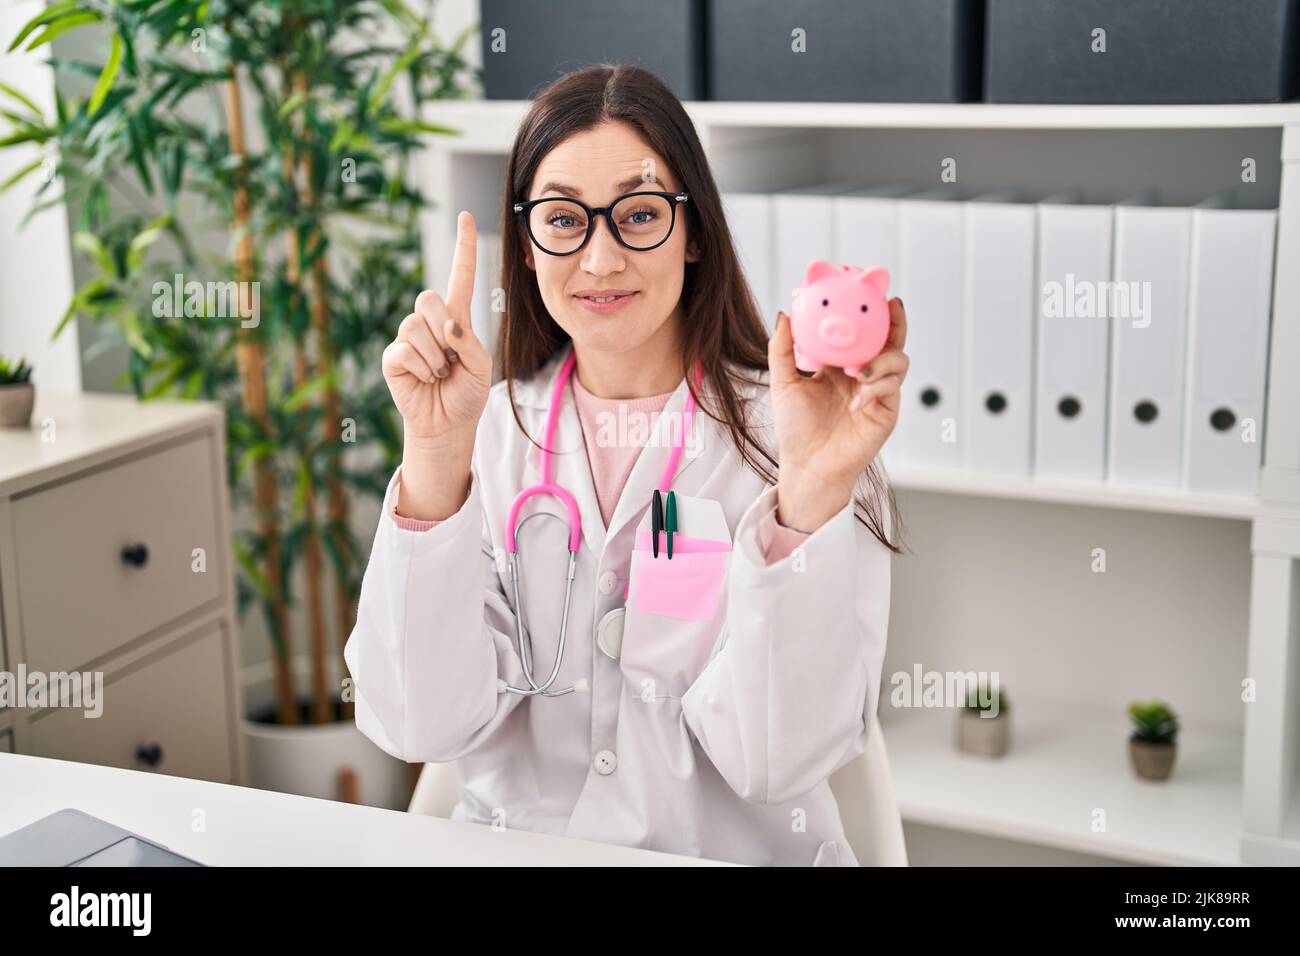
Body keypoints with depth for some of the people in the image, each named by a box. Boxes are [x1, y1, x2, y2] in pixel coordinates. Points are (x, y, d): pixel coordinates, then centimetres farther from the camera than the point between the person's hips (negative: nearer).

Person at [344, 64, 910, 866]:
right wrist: (436, 454, -17)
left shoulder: (782, 433, -6)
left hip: (736, 854, -1)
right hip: (514, 846, 1)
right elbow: (423, 725, -8)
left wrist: (809, 496, -23)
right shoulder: (489, 431, 2)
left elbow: (775, 758, -12)